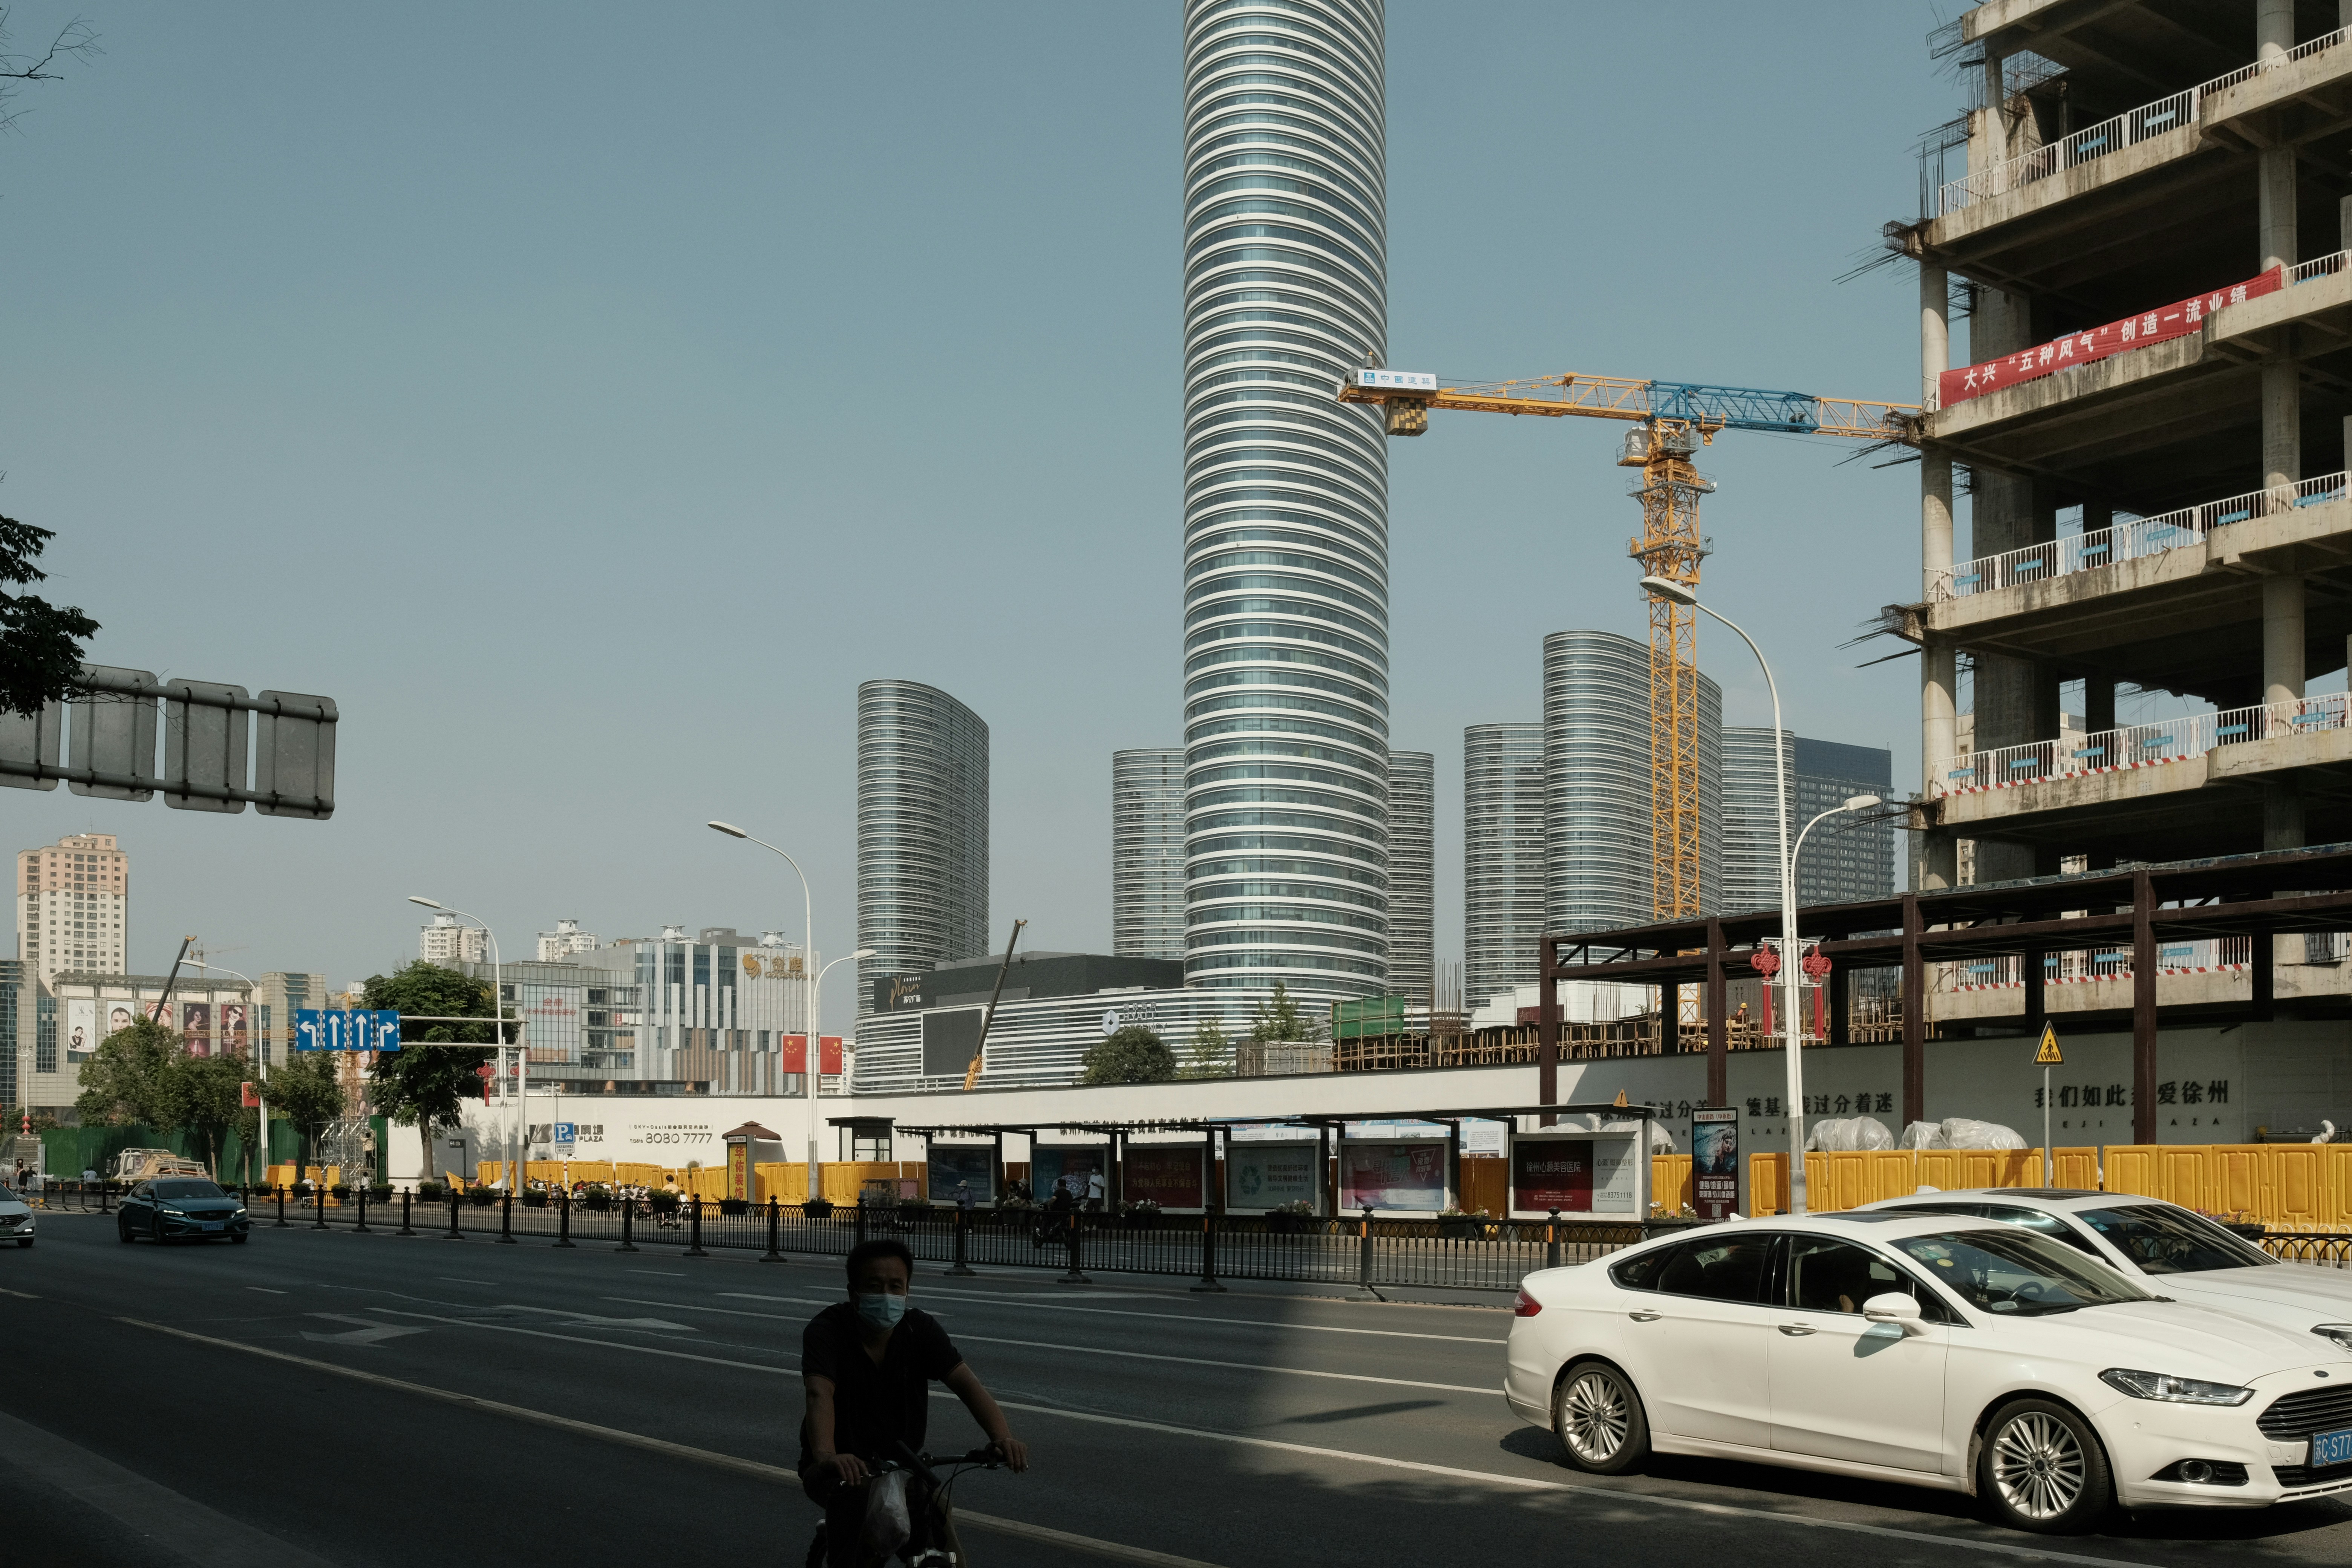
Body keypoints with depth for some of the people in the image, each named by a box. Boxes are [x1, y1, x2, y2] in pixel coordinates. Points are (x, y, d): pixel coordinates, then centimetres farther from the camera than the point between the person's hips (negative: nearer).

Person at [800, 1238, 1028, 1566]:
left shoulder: (921, 1329, -8)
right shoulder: (827, 1328, -17)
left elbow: (967, 1384, -20)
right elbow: (820, 1394, -34)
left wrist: (1002, 1437, -38)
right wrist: (827, 1456, -54)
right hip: (842, 1467, -3)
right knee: (853, 1495, -35)